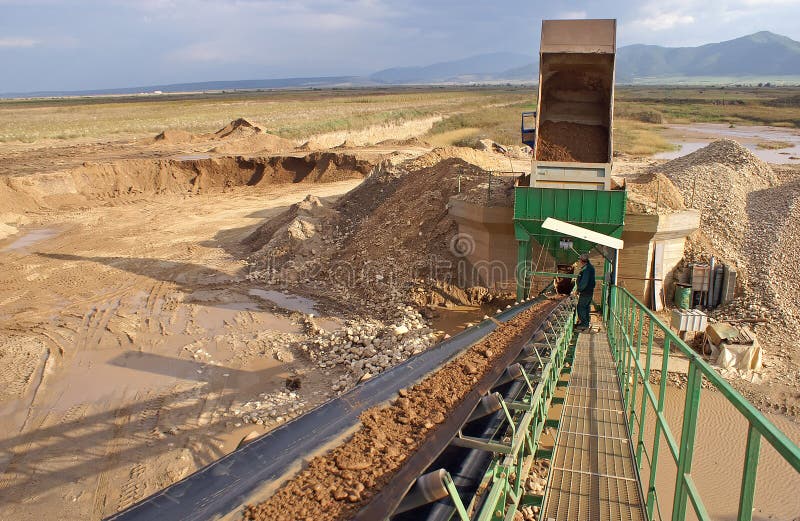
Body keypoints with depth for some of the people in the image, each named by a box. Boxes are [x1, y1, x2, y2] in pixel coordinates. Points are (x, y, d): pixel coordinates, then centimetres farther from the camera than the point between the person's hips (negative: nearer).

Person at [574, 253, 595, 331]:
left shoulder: (586, 269, -21)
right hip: (589, 291, 10)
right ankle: (586, 324, 25)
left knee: (581, 308, -4)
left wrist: (578, 289, -13)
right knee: (586, 307, 17)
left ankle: (584, 324, -2)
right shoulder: (590, 267, 11)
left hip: (585, 292, -10)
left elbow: (584, 282, -24)